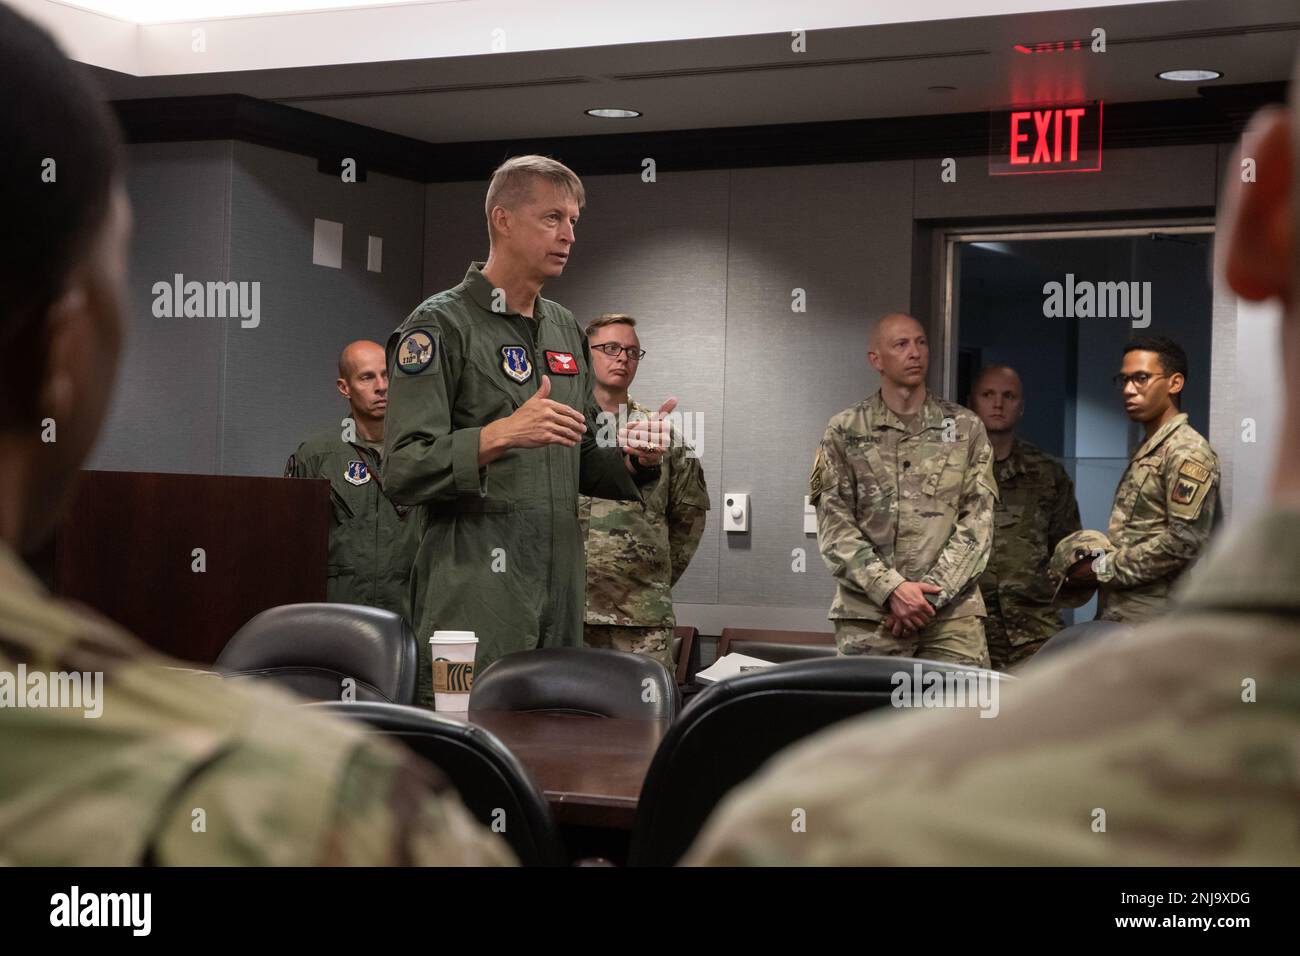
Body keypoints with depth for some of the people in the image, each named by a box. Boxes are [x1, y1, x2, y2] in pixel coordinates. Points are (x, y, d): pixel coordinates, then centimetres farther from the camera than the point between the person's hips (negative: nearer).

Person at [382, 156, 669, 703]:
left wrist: (632, 460, 3)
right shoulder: (441, 325, -6)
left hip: (559, 601, 7)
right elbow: (403, 471, -14)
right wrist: (501, 435, -27)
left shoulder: (565, 330, 19)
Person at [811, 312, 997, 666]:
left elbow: (978, 522, 3)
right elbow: (835, 527, 0)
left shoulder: (965, 428, 10)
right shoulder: (845, 432, 7)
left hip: (952, 611, 1)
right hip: (868, 615, 0)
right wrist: (891, 590, -12)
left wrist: (931, 594, -9)